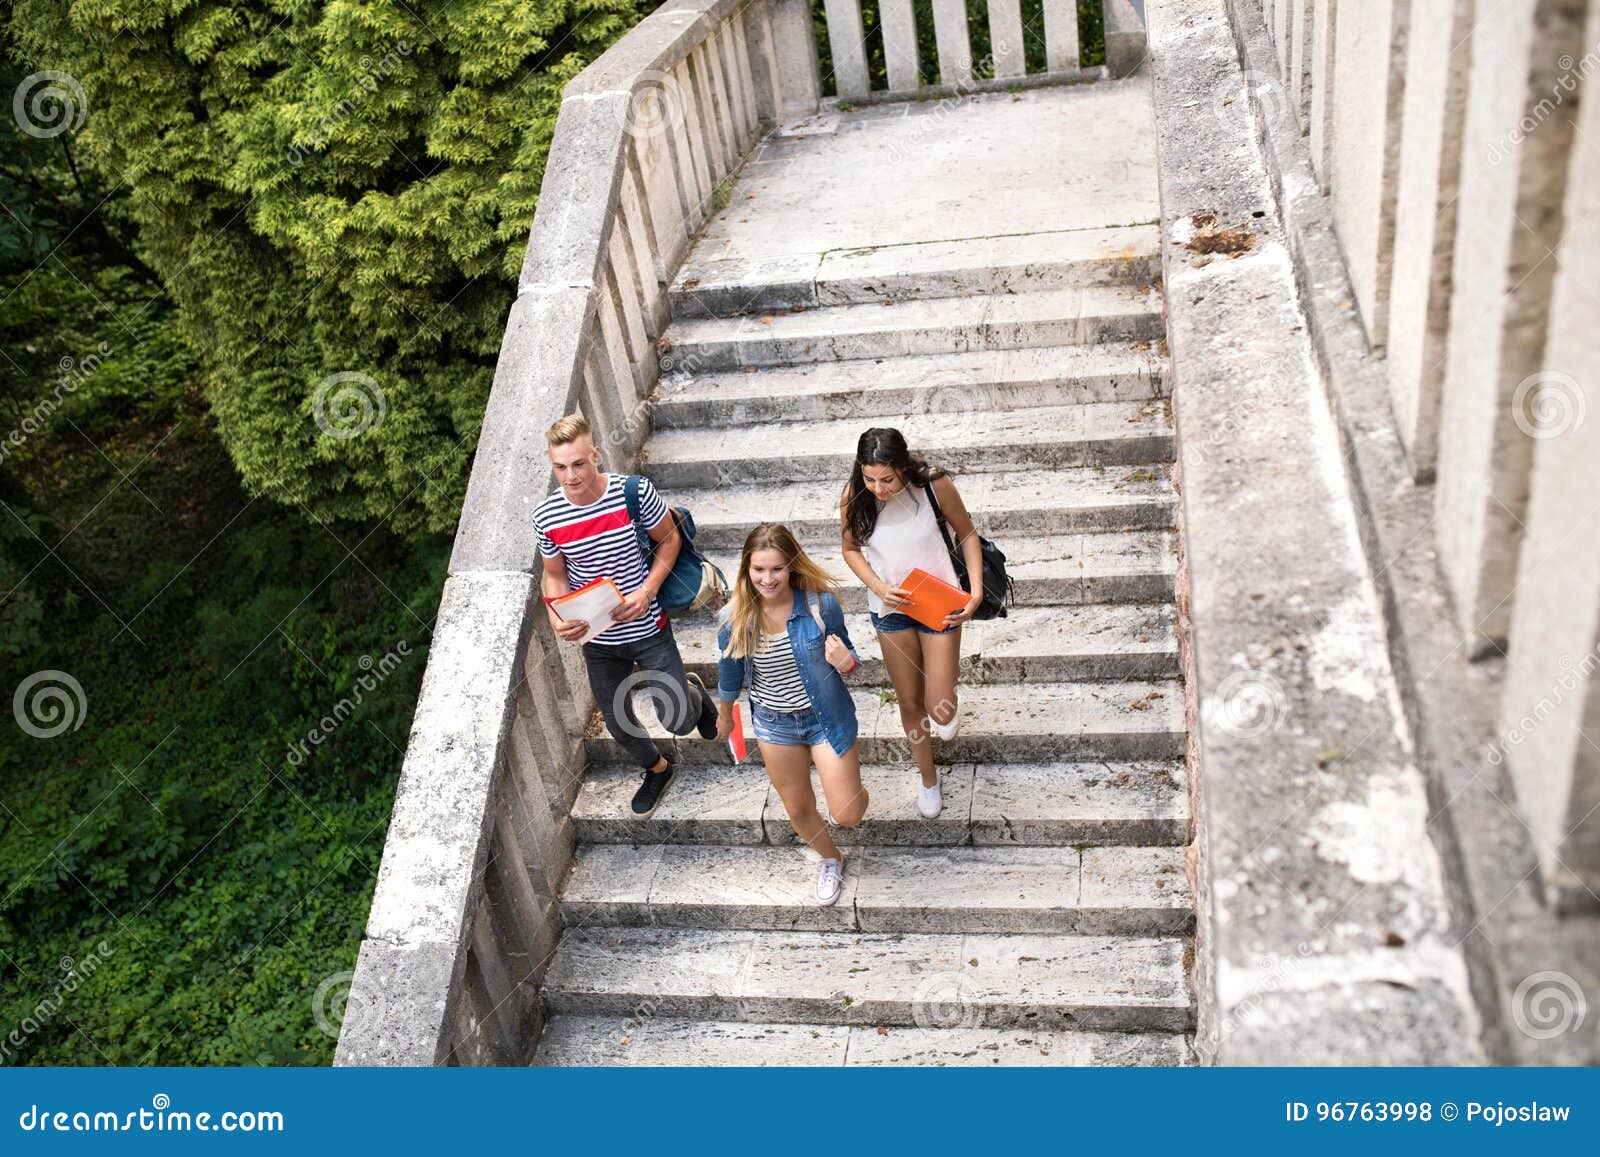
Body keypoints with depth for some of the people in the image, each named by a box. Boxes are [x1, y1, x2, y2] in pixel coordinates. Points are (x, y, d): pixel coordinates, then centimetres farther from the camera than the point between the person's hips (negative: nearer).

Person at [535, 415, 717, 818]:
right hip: (597, 640, 3)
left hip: (649, 629, -2)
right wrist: (558, 620, -18)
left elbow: (669, 539, -5)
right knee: (619, 725, 17)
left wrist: (647, 591, -19)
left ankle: (693, 691, 40)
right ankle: (657, 770, 50)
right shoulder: (546, 517, -14)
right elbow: (555, 577, 1)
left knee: (678, 721, 1)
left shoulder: (634, 491, -21)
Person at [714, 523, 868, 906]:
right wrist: (725, 716, 17)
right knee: (798, 810, 18)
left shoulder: (821, 603, -23)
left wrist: (845, 662, -31)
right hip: (774, 723, 2)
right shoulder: (735, 618, -18)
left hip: (825, 716, -2)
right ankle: (831, 860, 51)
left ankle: (849, 765, 38)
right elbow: (729, 673, 1)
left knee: (848, 815, 1)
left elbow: (846, 654, -7)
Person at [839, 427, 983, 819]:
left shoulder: (934, 485, -22)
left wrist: (976, 590, -17)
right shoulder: (854, 497, -17)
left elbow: (966, 534, -6)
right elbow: (851, 550, 0)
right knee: (910, 702, 15)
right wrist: (879, 588, -17)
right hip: (890, 608, 2)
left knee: (940, 711, -4)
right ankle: (928, 777, 40)